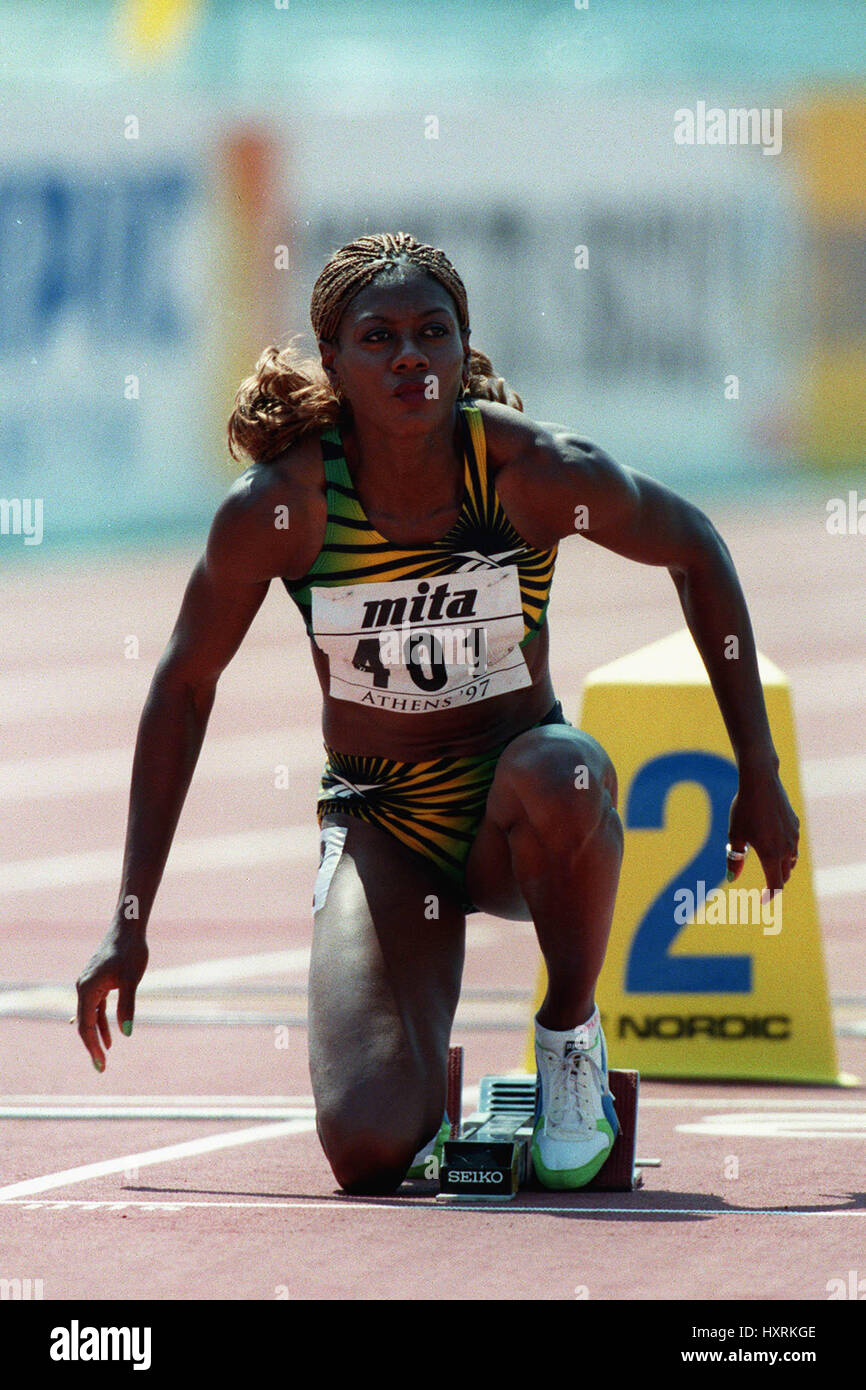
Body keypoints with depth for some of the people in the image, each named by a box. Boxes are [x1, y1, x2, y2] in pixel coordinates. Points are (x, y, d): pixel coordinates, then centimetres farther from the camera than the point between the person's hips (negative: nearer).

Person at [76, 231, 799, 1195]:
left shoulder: (538, 472, -16)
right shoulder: (278, 507, -15)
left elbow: (694, 552, 3)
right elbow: (183, 687, -1)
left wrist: (759, 775, 2)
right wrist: (130, 921, -1)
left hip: (514, 823, 0)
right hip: (379, 826, 0)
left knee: (561, 773, -39)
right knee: (370, 1153, -23)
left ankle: (571, 1035, -10)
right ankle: (427, 1091, 17)